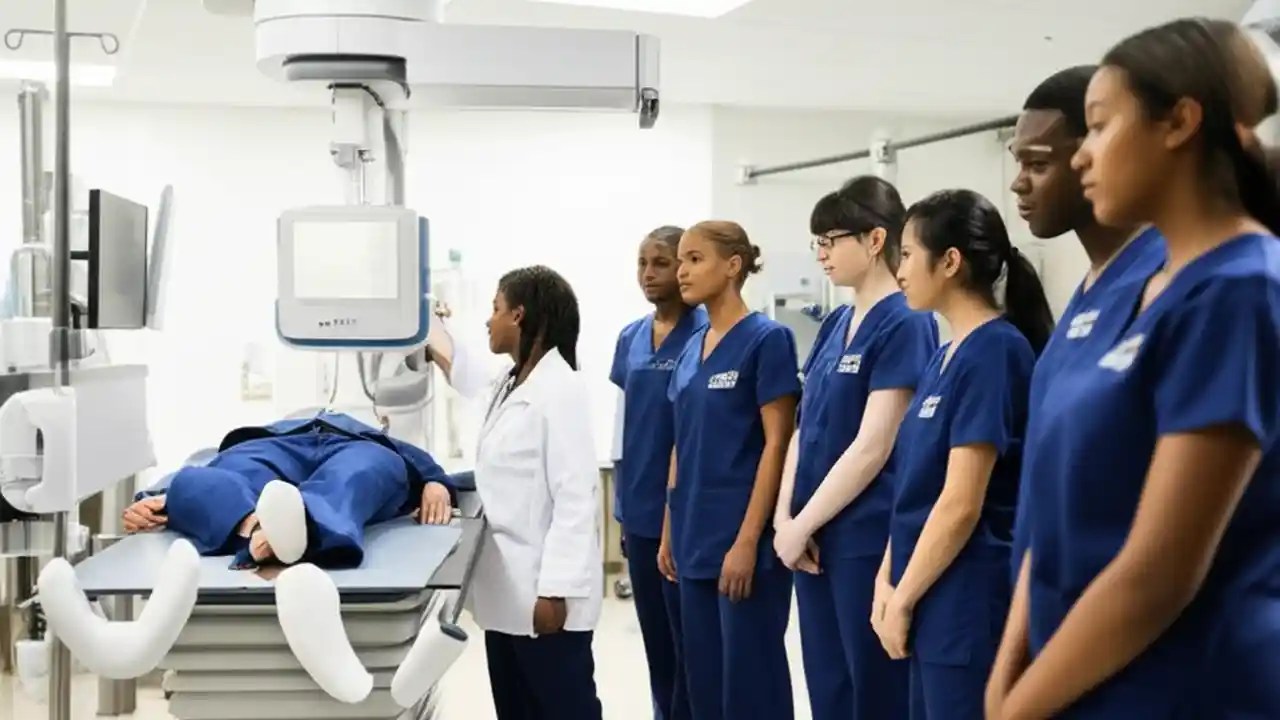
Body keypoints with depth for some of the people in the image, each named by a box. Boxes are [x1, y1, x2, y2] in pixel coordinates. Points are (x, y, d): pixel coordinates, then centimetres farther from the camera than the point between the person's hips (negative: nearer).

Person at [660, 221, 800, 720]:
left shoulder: (767, 340, -9)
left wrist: (748, 540, -18)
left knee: (750, 679, 0)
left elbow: (776, 445, -14)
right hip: (695, 540, 7)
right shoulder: (690, 349, 11)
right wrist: (669, 531, 13)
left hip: (743, 541, -7)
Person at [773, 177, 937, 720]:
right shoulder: (835, 324, 11)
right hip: (816, 539, 8)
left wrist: (801, 525, -12)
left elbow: (872, 448, -17)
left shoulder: (904, 324, -13)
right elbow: (805, 429, 11)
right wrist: (785, 518, -2)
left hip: (869, 541, -8)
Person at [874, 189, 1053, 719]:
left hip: (971, 605, -9)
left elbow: (962, 504, -19)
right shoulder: (946, 355, 11)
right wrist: (888, 581, 6)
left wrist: (903, 598, -12)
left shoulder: (995, 350, -16)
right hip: (935, 604, 9)